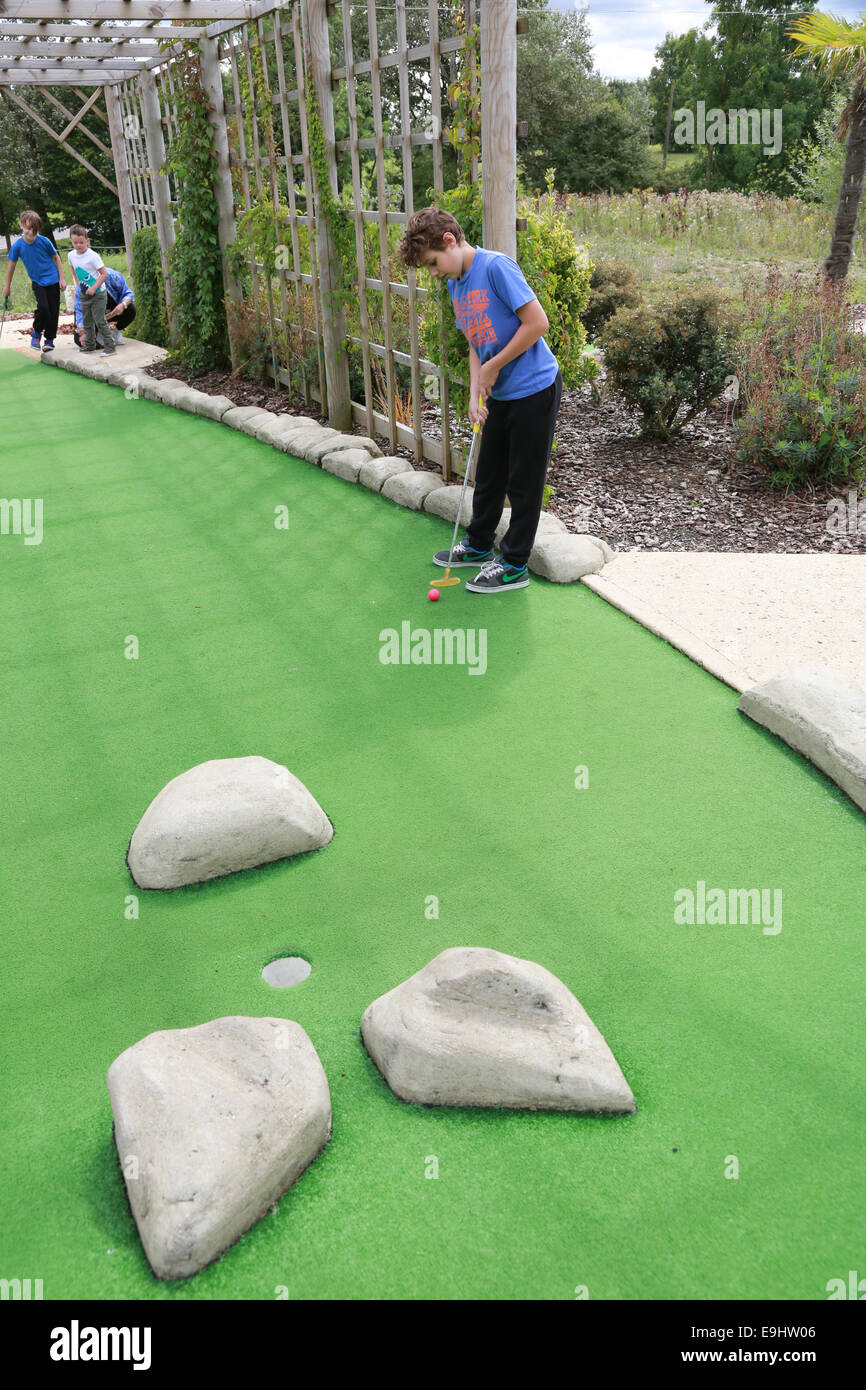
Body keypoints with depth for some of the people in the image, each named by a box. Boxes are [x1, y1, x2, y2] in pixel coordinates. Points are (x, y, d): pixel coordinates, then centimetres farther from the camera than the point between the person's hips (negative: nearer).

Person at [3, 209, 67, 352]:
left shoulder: (44, 241, -14)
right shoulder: (17, 245, -12)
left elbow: (56, 258, 2)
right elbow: (12, 264, 1)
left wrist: (62, 279, 0)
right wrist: (7, 286, 7)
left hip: (53, 280, 1)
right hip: (37, 282, -1)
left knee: (53, 311, 0)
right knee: (43, 307, -20)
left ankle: (49, 340, 16)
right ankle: (36, 334, 3)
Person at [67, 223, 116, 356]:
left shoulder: (93, 256, -18)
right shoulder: (71, 255, 1)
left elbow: (104, 274, -18)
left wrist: (93, 288, -24)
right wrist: (78, 281, 14)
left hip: (98, 294, -7)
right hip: (84, 294, 7)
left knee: (100, 321, -10)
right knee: (87, 321, 13)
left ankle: (110, 347, -5)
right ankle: (90, 346, 25)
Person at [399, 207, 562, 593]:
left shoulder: (496, 266, -18)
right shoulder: (456, 285, 8)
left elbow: (537, 322, -22)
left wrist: (493, 367, -15)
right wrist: (475, 394, -2)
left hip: (534, 389, -8)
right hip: (500, 394, 8)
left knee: (523, 481, 2)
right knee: (489, 473, 19)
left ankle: (514, 565, 12)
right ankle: (479, 544, 36)